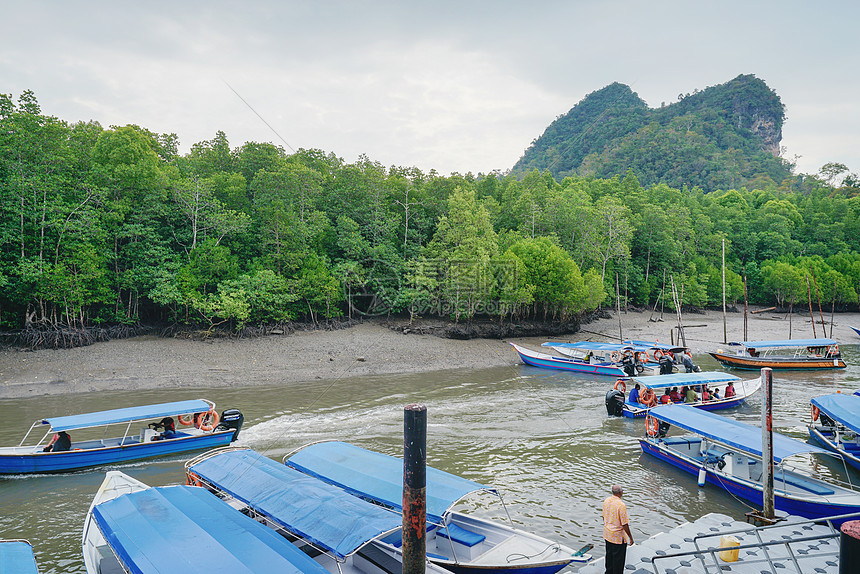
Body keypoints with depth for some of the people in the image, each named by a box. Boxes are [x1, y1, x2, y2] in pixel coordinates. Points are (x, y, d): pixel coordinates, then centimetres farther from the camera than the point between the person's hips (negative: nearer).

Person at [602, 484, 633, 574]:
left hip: (607, 534, 8)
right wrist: (630, 537, -11)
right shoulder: (621, 505, -26)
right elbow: (624, 524, -22)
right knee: (618, 559, 8)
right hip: (618, 536, -8)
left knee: (609, 555, 22)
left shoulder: (606, 501, -3)